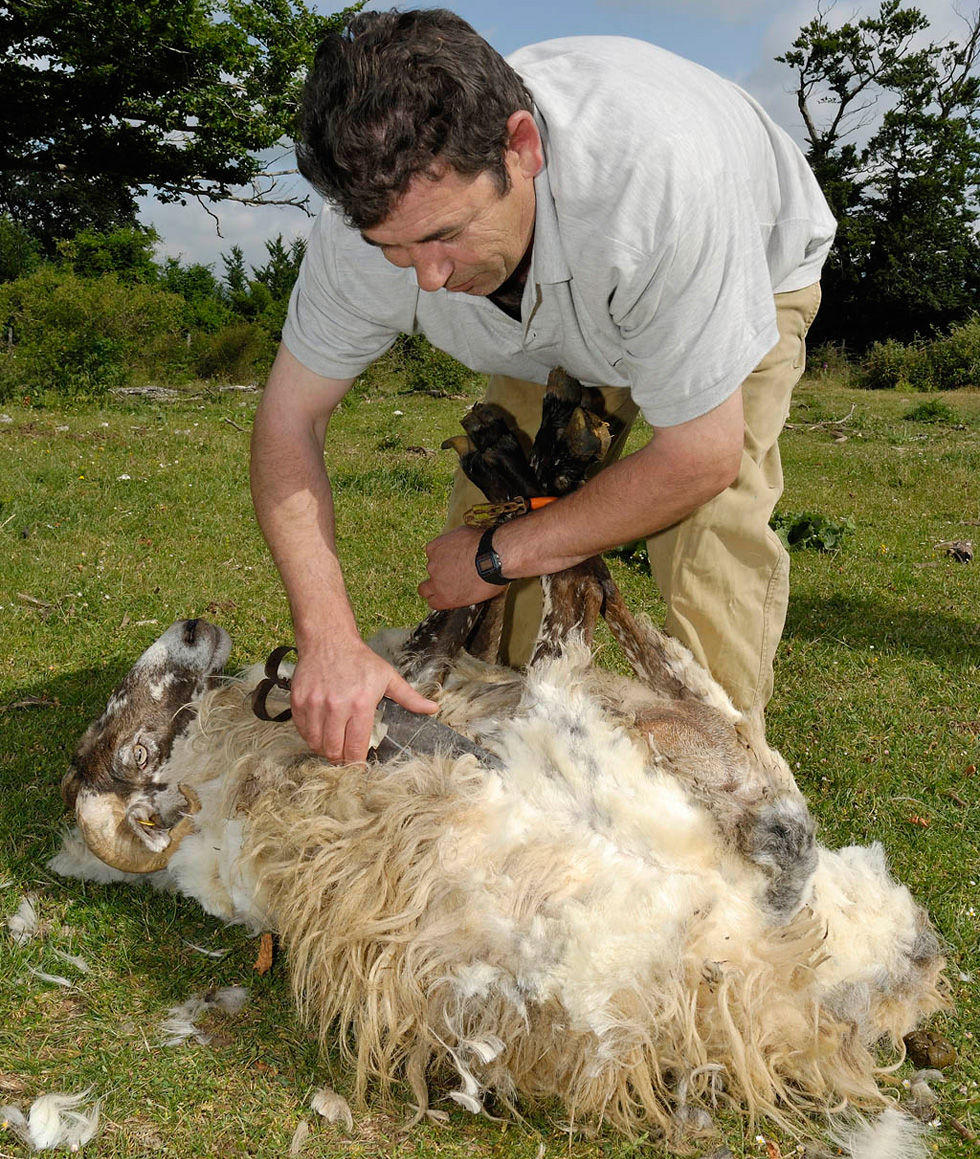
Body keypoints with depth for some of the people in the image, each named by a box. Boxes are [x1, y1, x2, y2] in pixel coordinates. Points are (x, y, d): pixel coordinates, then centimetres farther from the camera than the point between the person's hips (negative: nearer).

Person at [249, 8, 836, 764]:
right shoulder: (379, 207, -32)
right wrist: (328, 639, -37)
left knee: (710, 527, -27)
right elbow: (289, 418, -24)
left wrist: (501, 556, -30)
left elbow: (700, 458, -38)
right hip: (556, 328, 4)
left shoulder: (660, 171, -47)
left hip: (751, 274, -3)